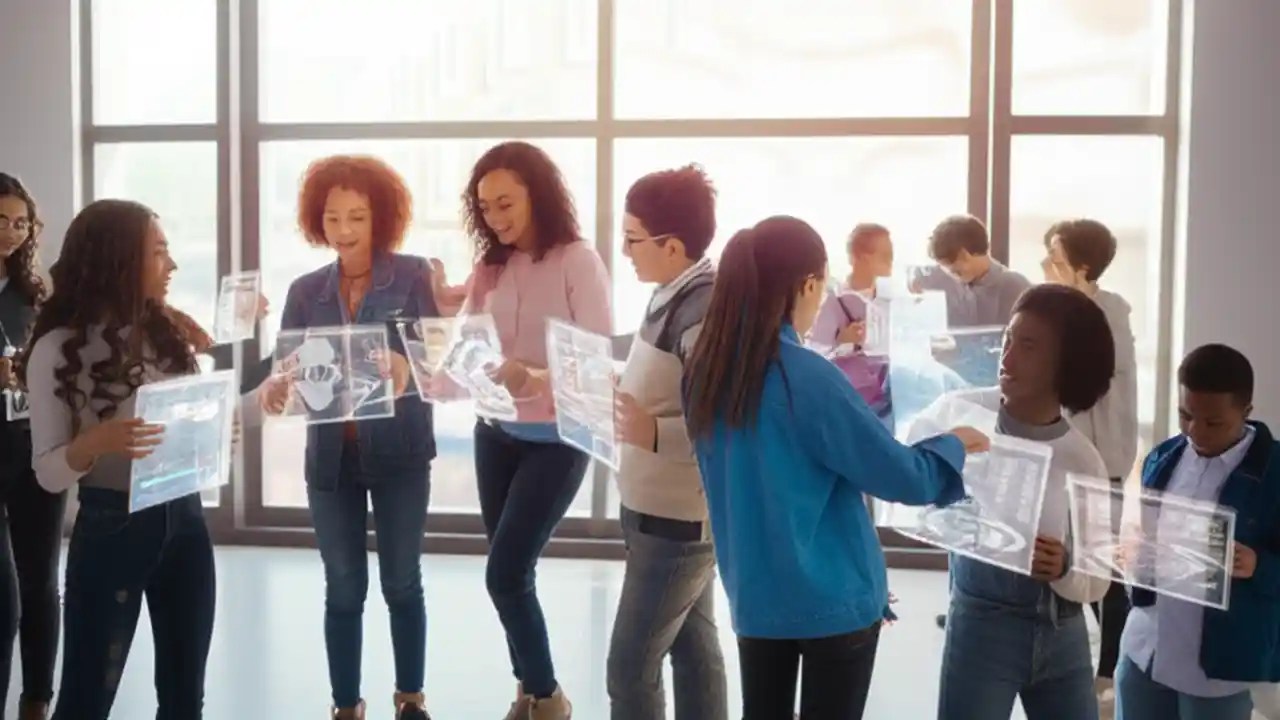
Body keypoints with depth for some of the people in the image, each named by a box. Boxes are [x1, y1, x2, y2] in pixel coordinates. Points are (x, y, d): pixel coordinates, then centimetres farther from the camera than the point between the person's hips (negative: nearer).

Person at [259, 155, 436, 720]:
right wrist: (276, 389, -20)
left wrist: (407, 368, -30)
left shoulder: (414, 276, -5)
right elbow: (288, 370, 3)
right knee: (343, 591, 9)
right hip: (331, 457, 2)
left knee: (402, 583, 11)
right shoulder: (305, 292, 5)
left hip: (400, 452, -2)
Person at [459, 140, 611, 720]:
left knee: (505, 573, -7)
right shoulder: (489, 267, 5)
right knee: (511, 573, 11)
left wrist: (534, 379, -33)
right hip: (495, 434, 6)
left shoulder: (578, 261, -11)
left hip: (556, 440, -5)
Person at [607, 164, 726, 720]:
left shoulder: (705, 312, -23)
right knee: (694, 645, 18)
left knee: (630, 666, -1)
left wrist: (654, 436, -37)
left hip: (675, 518, -9)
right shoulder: (671, 297, 5)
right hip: (665, 509, 9)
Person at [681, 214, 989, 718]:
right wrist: (954, 444, 3)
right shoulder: (807, 377, -20)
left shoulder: (705, 371, -1)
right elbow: (902, 477, -16)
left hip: (753, 597, 6)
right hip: (834, 599, -5)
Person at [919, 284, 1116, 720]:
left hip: (1062, 635, 4)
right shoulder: (959, 413, -9)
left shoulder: (1083, 459, 1)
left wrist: (1063, 570, -16)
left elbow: (1097, 580, 2)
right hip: (983, 624, -4)